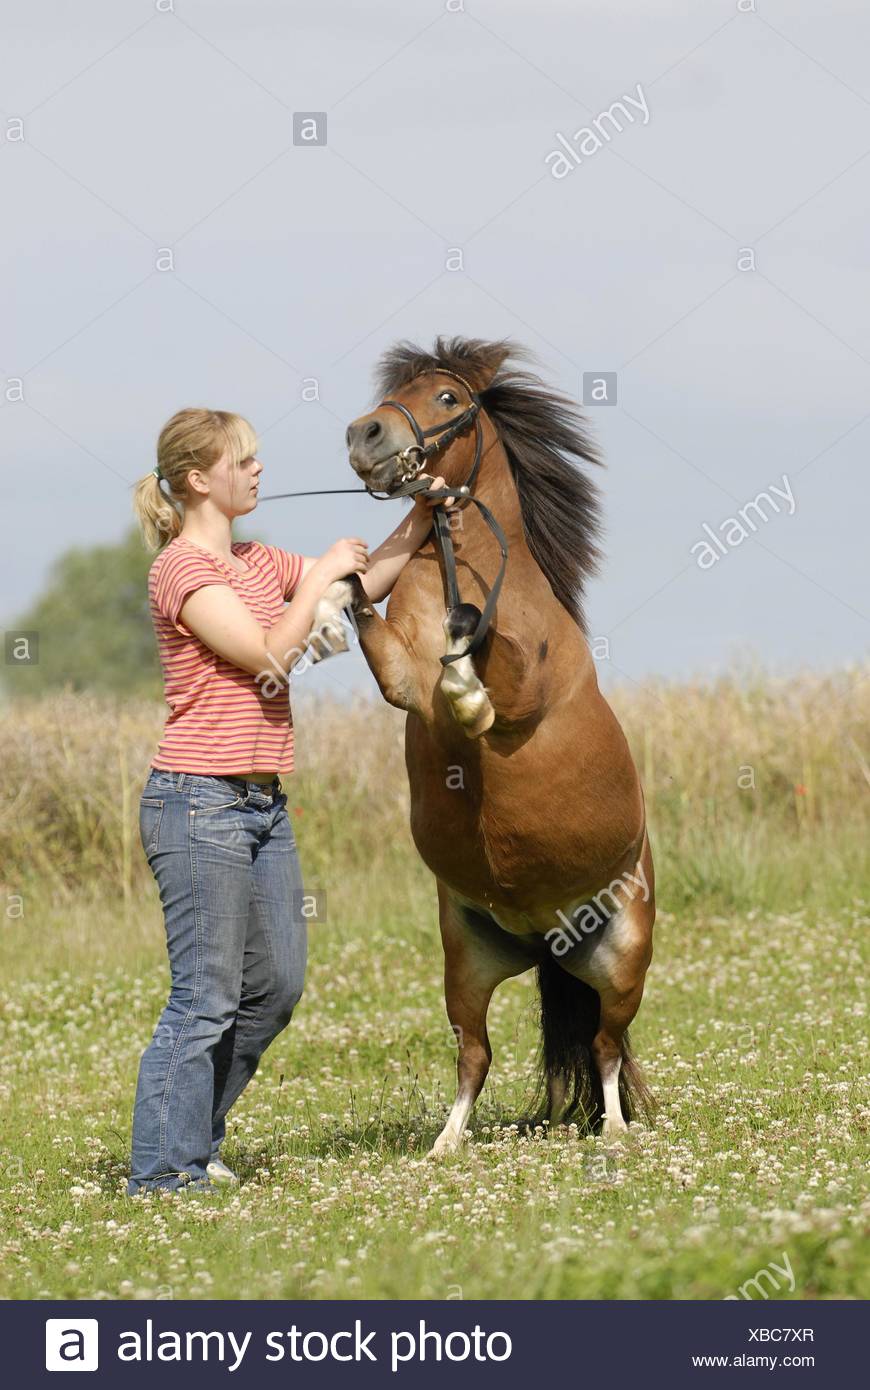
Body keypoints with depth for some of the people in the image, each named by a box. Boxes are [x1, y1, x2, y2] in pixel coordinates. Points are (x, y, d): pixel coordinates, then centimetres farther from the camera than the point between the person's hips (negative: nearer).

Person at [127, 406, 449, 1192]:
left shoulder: (260, 564, 15)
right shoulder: (183, 568, -12)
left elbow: (365, 587, 21)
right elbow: (270, 655, -18)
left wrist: (420, 521, 8)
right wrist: (321, 573, -8)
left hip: (261, 803, 9)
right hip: (200, 805, -9)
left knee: (276, 987, 12)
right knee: (207, 999, -8)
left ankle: (194, 1137, 22)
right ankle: (161, 1170, -2)